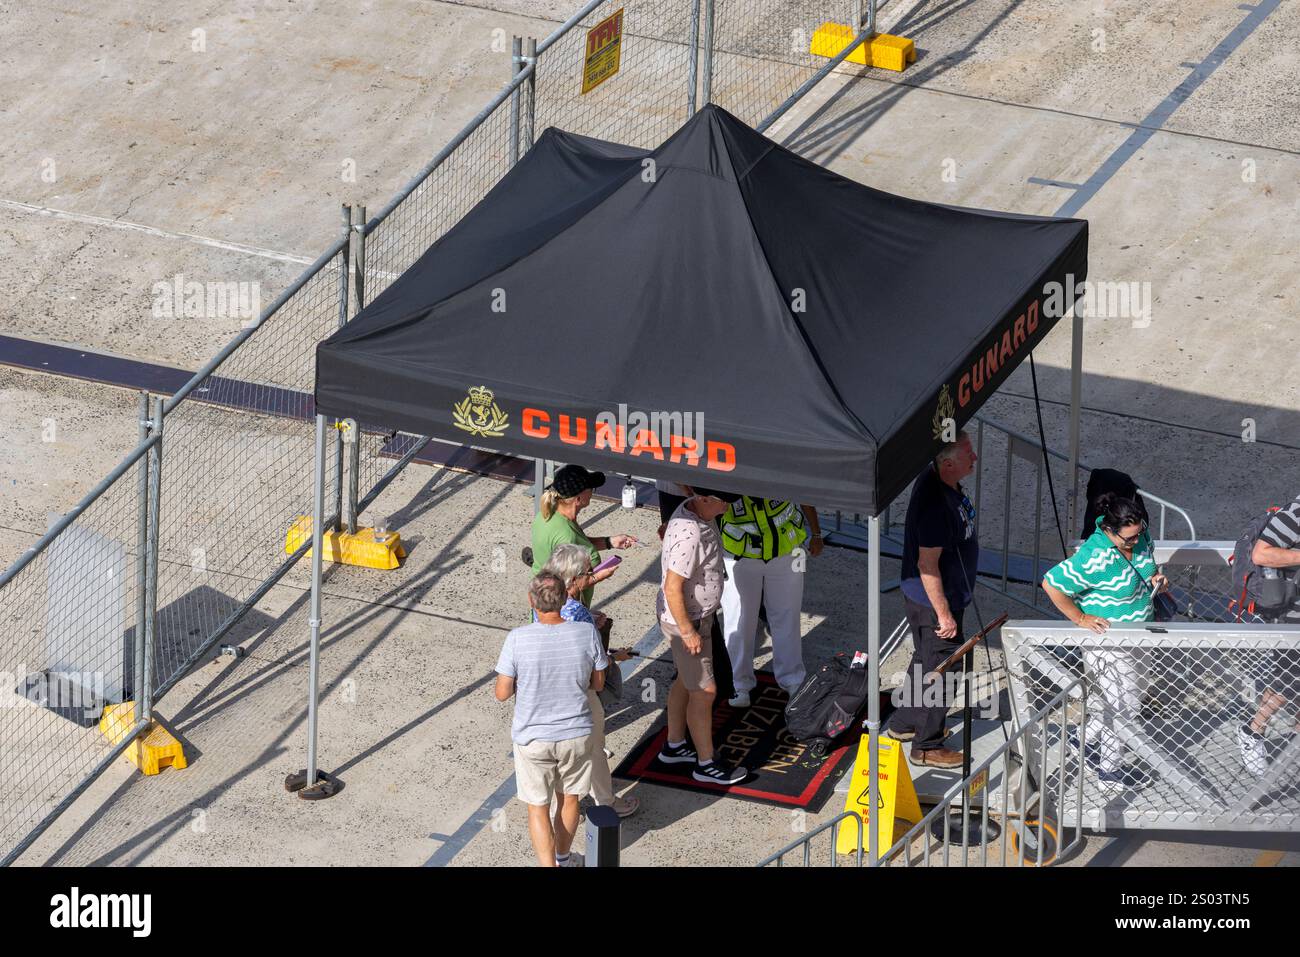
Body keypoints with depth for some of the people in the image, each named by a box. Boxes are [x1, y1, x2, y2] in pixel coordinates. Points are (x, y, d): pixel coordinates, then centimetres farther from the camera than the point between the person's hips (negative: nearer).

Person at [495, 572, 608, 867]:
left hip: (533, 739, -2)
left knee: (538, 808, 15)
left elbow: (502, 693, -13)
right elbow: (598, 684, -3)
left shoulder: (518, 640, -23)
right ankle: (562, 859, 44)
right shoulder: (587, 633, -18)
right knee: (568, 799, 25)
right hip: (577, 735, 2)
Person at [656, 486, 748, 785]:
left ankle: (674, 746, 39)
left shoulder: (694, 509, -4)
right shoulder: (689, 536, -34)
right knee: (704, 691, 1)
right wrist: (687, 632, -24)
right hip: (684, 620, -10)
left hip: (698, 615, 10)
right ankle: (705, 763, 14)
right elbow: (672, 587, -31)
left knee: (686, 681, 23)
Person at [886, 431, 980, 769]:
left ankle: (903, 724, 42)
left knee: (925, 663, 25)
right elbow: (927, 564, -29)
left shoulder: (940, 483, -1)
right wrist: (943, 614, -23)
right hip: (934, 602, -10)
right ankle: (926, 747, 16)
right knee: (940, 672, 4)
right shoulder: (936, 503, -32)